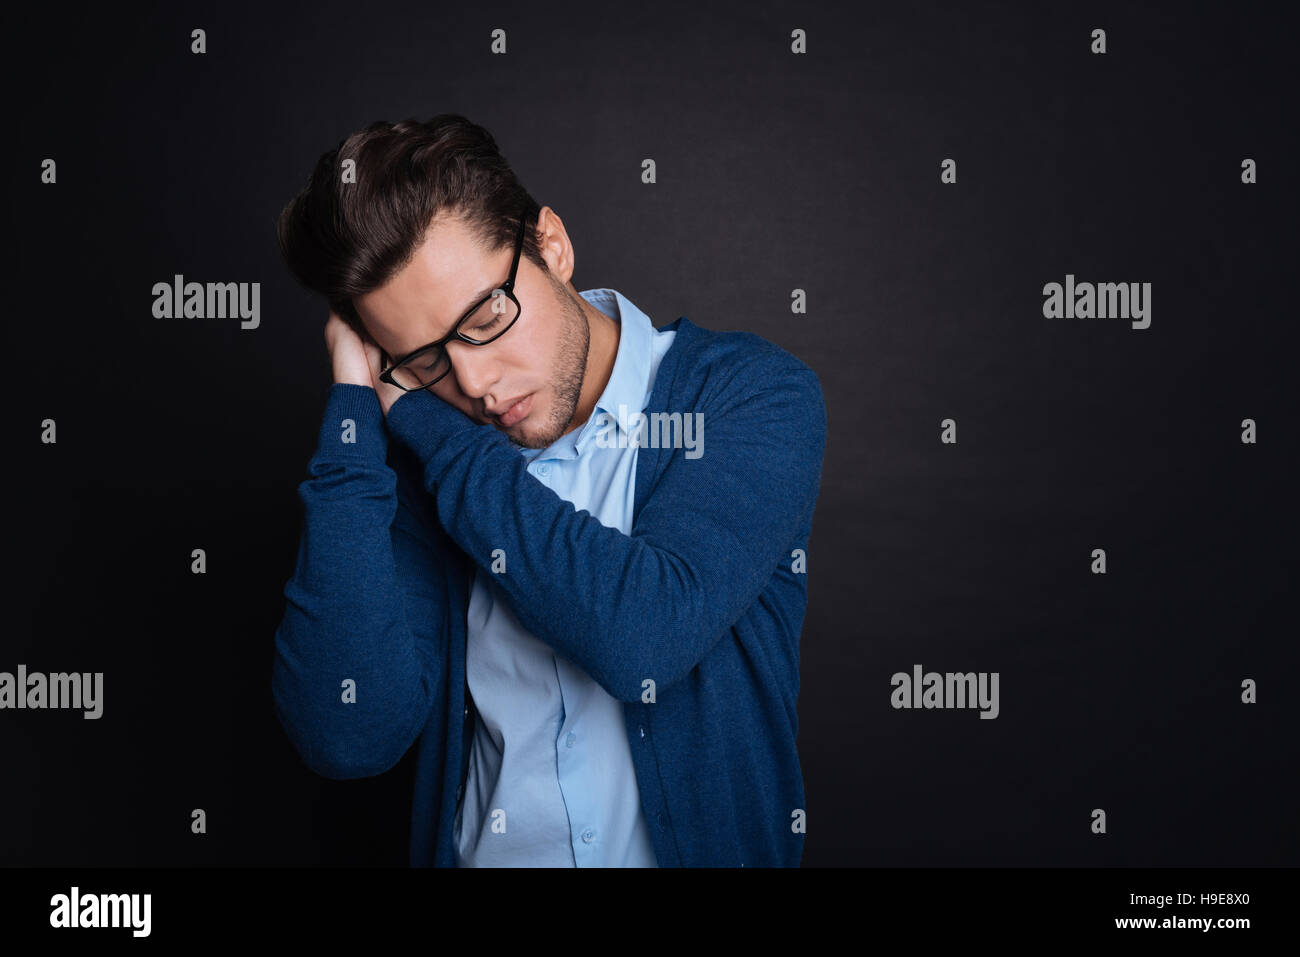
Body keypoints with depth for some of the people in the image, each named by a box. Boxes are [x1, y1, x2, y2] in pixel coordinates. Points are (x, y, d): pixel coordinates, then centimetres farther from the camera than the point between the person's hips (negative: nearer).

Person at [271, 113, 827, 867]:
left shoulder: (753, 394, -7)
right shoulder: (422, 458, -1)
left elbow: (646, 636, -22)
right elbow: (348, 735, -12)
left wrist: (419, 418, -14)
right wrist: (356, 408, -12)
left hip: (709, 849, -1)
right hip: (478, 852, 2)